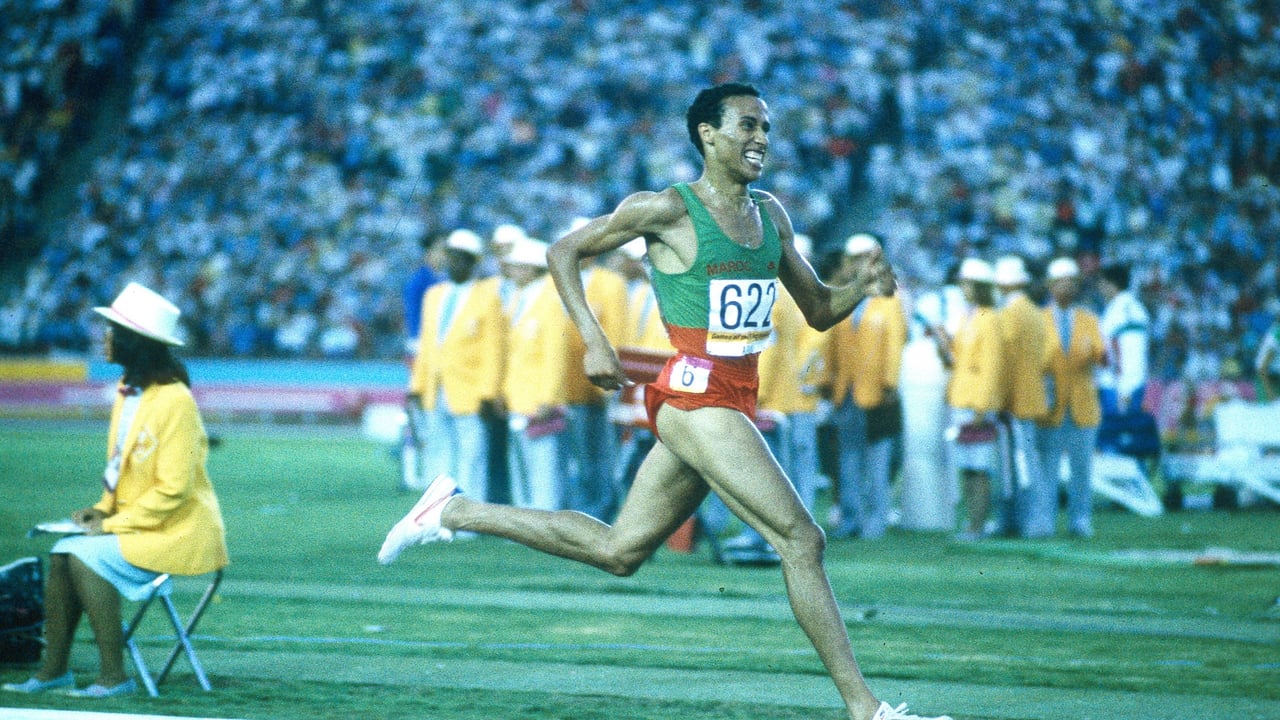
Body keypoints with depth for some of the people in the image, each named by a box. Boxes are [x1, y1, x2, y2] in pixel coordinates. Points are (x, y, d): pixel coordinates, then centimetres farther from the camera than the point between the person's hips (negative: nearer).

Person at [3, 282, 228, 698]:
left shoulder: (173, 402, -20)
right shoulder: (128, 392, 9)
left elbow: (172, 489, -22)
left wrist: (114, 524, -18)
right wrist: (104, 509, 4)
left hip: (180, 535, -9)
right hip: (136, 523, 9)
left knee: (85, 556, -22)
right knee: (62, 553, -5)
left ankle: (114, 677, -18)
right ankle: (53, 671, -3)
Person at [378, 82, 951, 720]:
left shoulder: (771, 215, 14)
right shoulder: (668, 210, -7)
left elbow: (818, 312, 20)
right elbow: (563, 252, 1)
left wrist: (860, 288, -2)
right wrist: (593, 341, -11)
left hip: (733, 401, 9)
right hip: (694, 395, -8)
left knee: (619, 550, 14)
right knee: (800, 537, -14)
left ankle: (454, 512, 25)